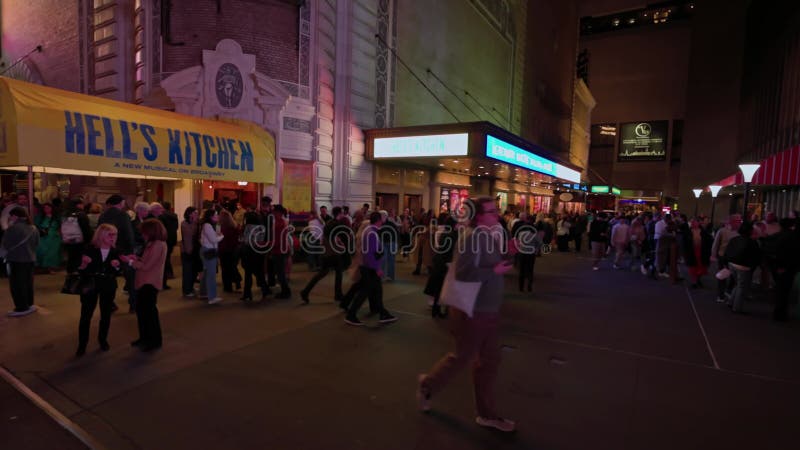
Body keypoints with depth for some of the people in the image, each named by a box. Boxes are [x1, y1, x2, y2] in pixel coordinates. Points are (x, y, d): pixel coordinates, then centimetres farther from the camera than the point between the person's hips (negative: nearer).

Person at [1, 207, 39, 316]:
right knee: (28, 282, 15)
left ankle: (22, 308, 4)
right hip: (30, 259, 7)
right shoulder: (33, 228, 6)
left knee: (17, 284, 1)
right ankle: (29, 304, 23)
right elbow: (36, 244, 13)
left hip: (16, 260, -7)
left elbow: (5, 245, -12)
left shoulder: (13, 228, -17)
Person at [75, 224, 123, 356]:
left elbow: (117, 273, 3)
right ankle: (82, 344, 12)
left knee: (106, 314, 11)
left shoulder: (115, 252, -3)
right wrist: (83, 265, -26)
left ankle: (103, 339, 29)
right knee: (85, 315, -1)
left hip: (108, 287, 2)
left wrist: (117, 267, -17)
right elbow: (81, 271, -6)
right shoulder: (90, 249, -10)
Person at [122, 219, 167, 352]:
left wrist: (130, 261, -11)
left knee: (149, 310, -1)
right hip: (145, 281, 10)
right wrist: (136, 258, 1)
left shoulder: (158, 245, -20)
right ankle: (145, 337, 30)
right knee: (141, 309, 17)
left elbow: (147, 266, -20)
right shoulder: (153, 244, 13)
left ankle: (155, 340, 11)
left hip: (150, 282, -10)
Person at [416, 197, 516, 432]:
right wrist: (494, 272, -25)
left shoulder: (491, 236, 6)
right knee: (462, 357, 8)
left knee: (489, 361, 15)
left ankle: (487, 413, 30)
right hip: (473, 311, -9)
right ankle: (427, 384, 34)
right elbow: (462, 272, -29)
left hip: (489, 310, 9)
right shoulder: (473, 236, -21)